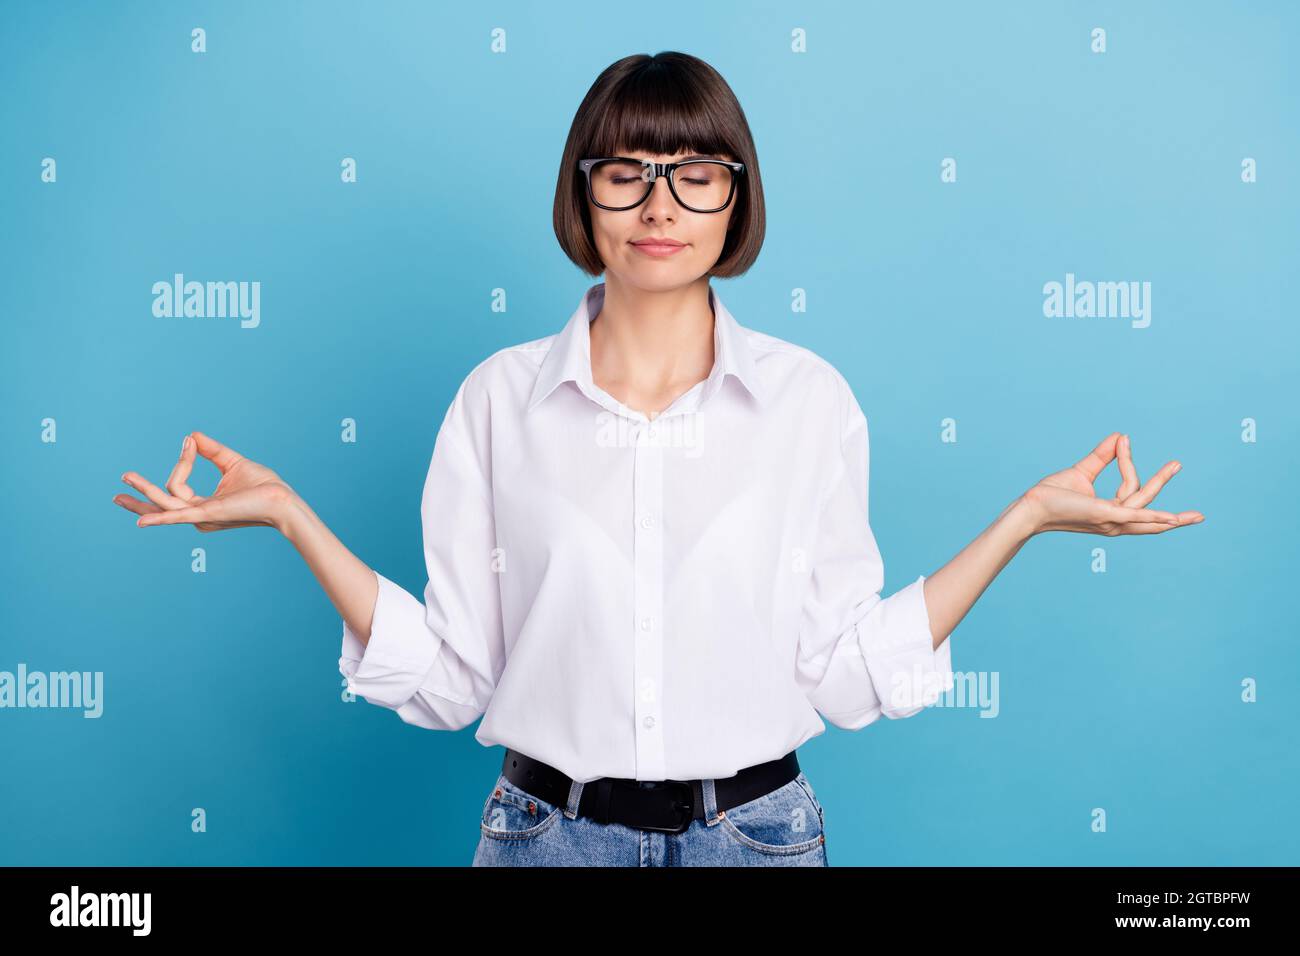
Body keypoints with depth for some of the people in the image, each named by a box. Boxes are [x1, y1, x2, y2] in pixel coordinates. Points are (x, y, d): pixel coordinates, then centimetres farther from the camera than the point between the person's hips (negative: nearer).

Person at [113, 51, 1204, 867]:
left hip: (754, 829, 0)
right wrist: (289, 514, -10)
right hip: (548, 829, 0)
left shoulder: (812, 399, -3)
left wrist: (1029, 515, -8)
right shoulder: (499, 398, -3)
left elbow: (846, 670, -3)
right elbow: (447, 675, -4)